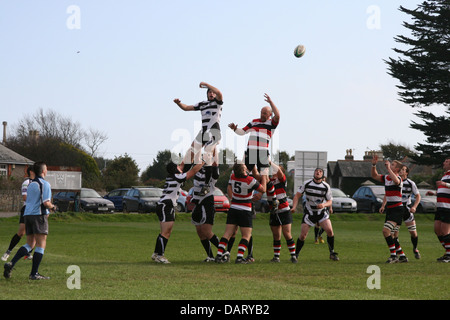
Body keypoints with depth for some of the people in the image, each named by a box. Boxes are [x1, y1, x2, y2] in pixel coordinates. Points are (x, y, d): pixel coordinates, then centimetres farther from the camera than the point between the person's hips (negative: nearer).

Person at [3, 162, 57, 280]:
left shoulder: (31, 184, 19)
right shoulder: (44, 184, -7)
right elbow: (46, 203, -16)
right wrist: (53, 207, 5)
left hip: (27, 214, 8)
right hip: (39, 215, -8)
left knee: (29, 244, 9)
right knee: (41, 245, -2)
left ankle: (11, 264, -9)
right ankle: (34, 273, -5)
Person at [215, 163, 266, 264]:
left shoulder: (233, 177, -3)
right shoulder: (250, 180, -18)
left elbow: (229, 189, 13)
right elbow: (263, 190, -5)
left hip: (233, 208, 5)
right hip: (245, 210, -5)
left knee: (227, 234, 4)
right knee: (246, 236, 2)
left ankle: (219, 255, -4)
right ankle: (239, 257, -12)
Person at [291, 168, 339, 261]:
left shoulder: (326, 186, -5)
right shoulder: (307, 183, -6)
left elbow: (330, 201, 0)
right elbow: (297, 196, -2)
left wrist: (324, 204, -22)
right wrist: (294, 207, -17)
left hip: (322, 212, 1)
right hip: (309, 212, -1)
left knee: (329, 230, -18)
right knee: (303, 235, -7)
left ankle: (332, 253, -1)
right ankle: (296, 255, 11)